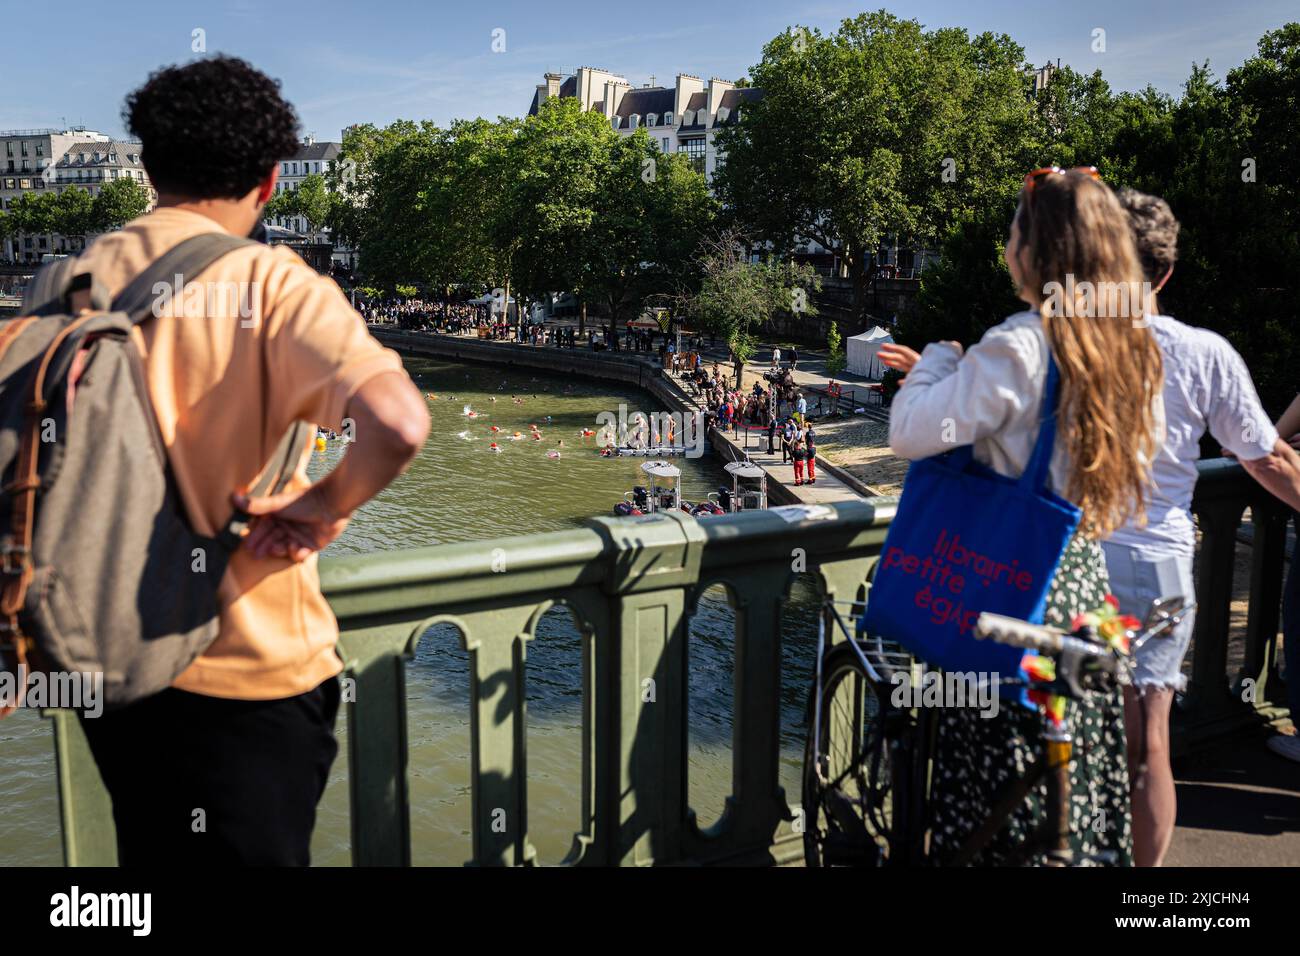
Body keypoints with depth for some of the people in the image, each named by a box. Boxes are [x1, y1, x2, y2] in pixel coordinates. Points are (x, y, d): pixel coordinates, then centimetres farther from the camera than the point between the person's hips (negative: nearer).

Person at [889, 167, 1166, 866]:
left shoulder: (1018, 346, -20)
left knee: (998, 777, 5)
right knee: (1084, 762, 19)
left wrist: (939, 356, -5)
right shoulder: (1135, 348, 4)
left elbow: (910, 433, -22)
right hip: (1088, 576, 8)